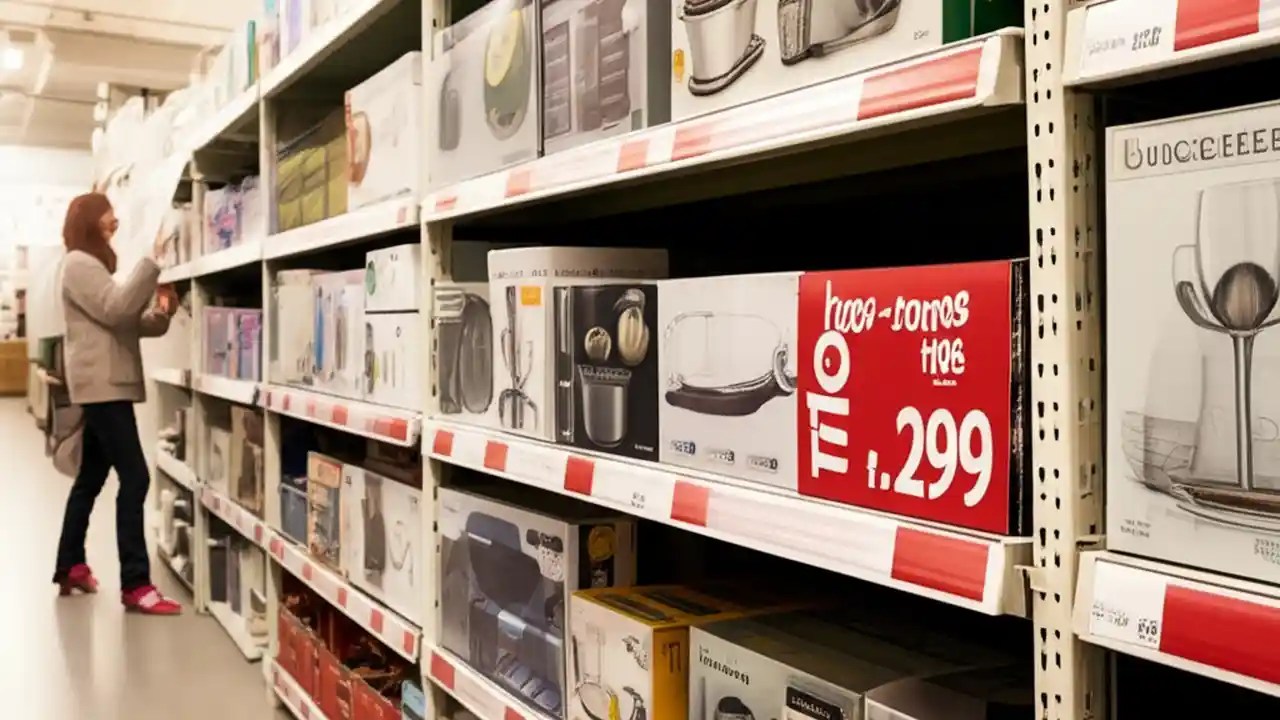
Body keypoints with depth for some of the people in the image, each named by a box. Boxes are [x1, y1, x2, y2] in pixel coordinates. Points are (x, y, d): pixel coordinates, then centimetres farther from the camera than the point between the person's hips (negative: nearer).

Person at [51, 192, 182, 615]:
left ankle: (70, 567, 25)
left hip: (110, 385, 11)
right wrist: (152, 261, -24)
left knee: (91, 477, 15)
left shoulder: (95, 266, 24)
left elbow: (129, 322, 17)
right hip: (101, 385, -11)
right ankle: (135, 585, -18)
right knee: (135, 477, -16)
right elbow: (115, 310, -21)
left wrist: (160, 315, -4)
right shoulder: (79, 264, -8)